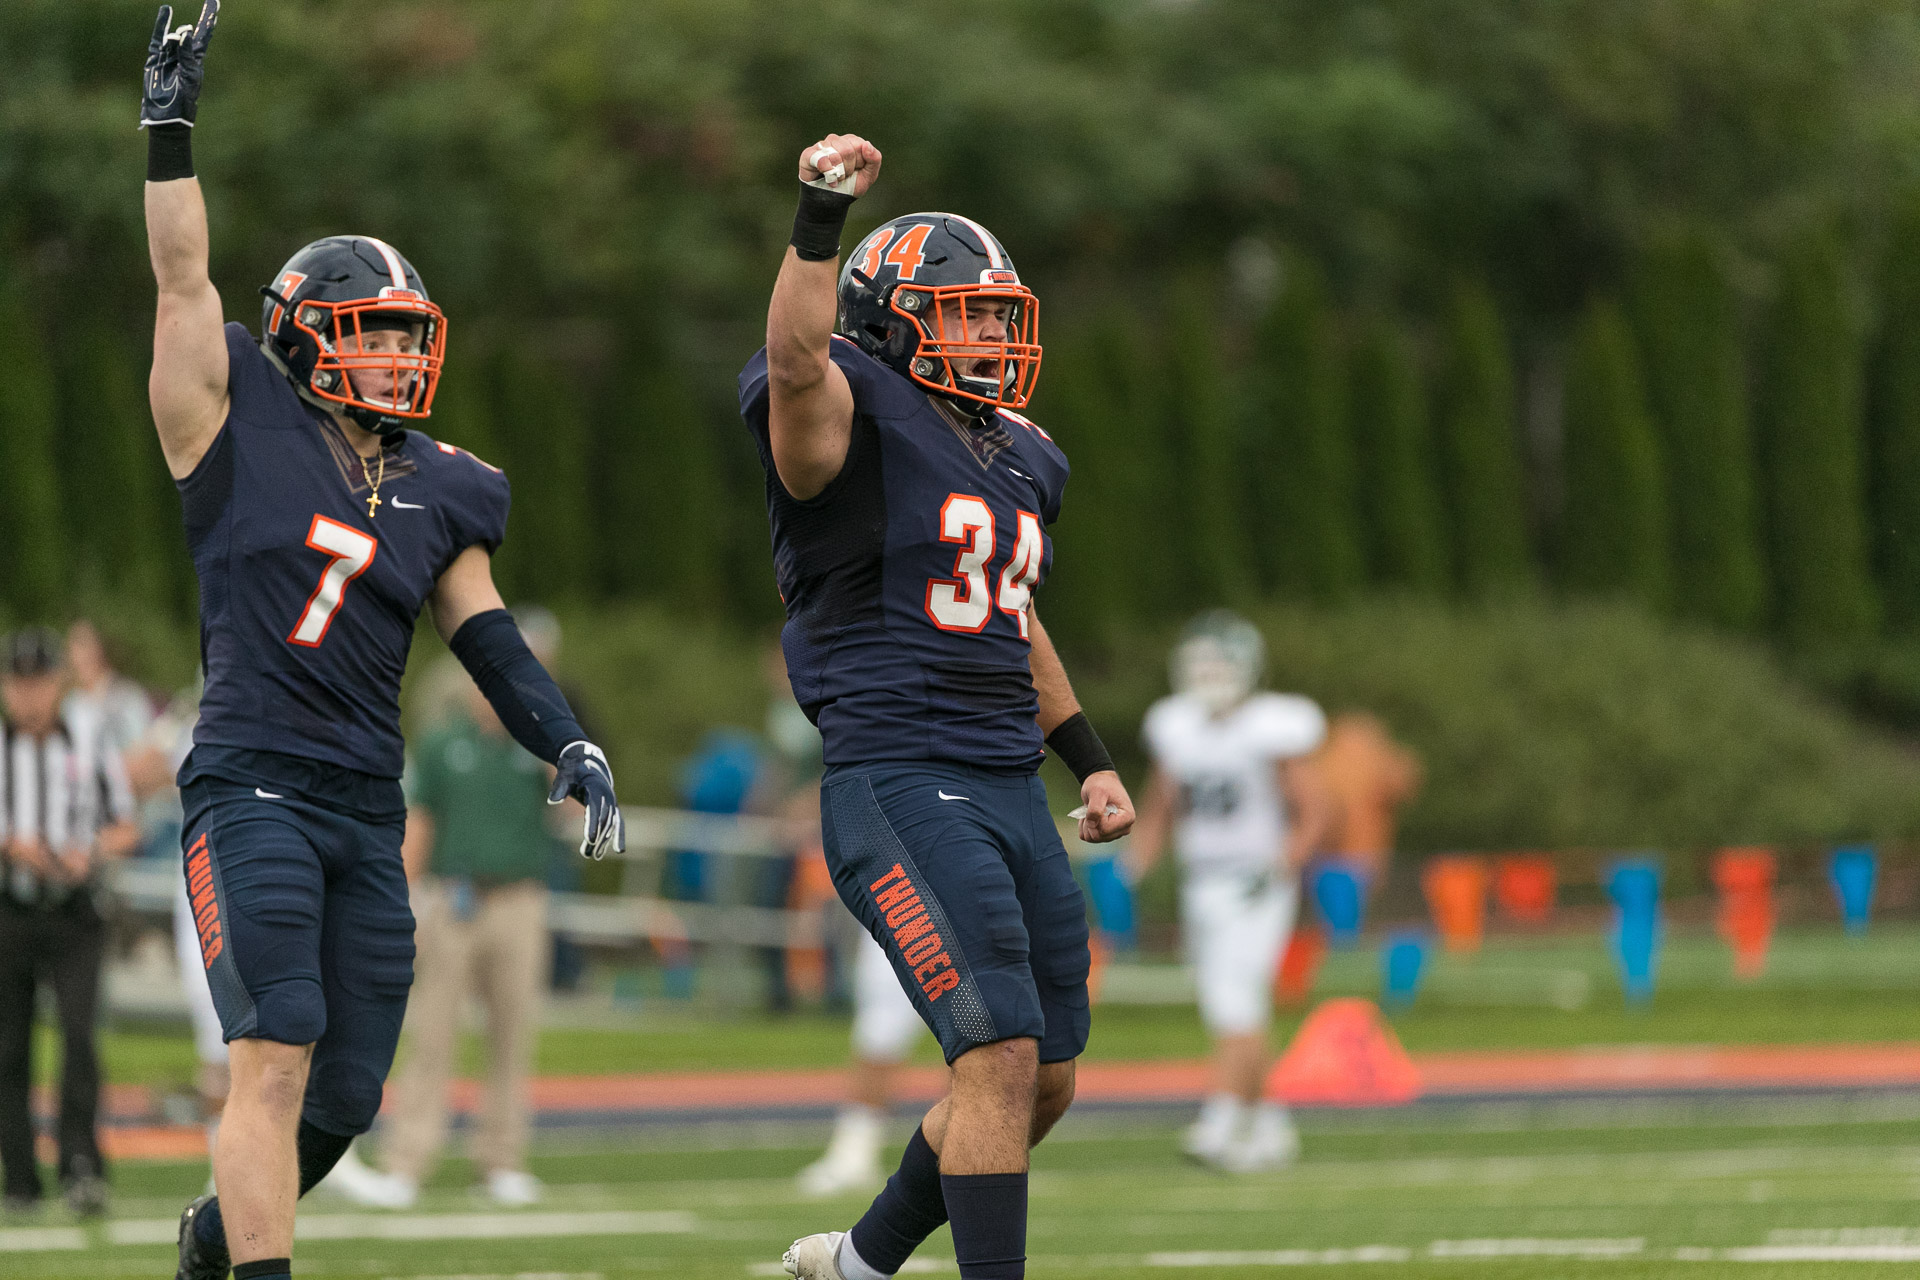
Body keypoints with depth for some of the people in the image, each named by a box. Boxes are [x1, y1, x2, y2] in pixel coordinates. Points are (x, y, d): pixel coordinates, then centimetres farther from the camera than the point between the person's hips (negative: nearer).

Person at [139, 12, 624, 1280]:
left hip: (368, 815, 5)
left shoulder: (436, 492, 13)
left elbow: (489, 638, 14)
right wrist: (170, 131, -8)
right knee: (278, 1057, -20)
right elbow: (185, 279, -4)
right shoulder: (241, 427, 0)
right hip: (253, 786, -5)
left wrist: (570, 746, 2)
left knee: (342, 1103, 7)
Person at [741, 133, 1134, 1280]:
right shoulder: (856, 421, -7)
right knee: (1001, 1057, -16)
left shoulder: (1020, 461, 18)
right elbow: (796, 358, -30)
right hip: (900, 785, -9)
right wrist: (823, 217, -41)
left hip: (1011, 790, 9)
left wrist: (1090, 757, 27)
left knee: (1046, 1084, 13)